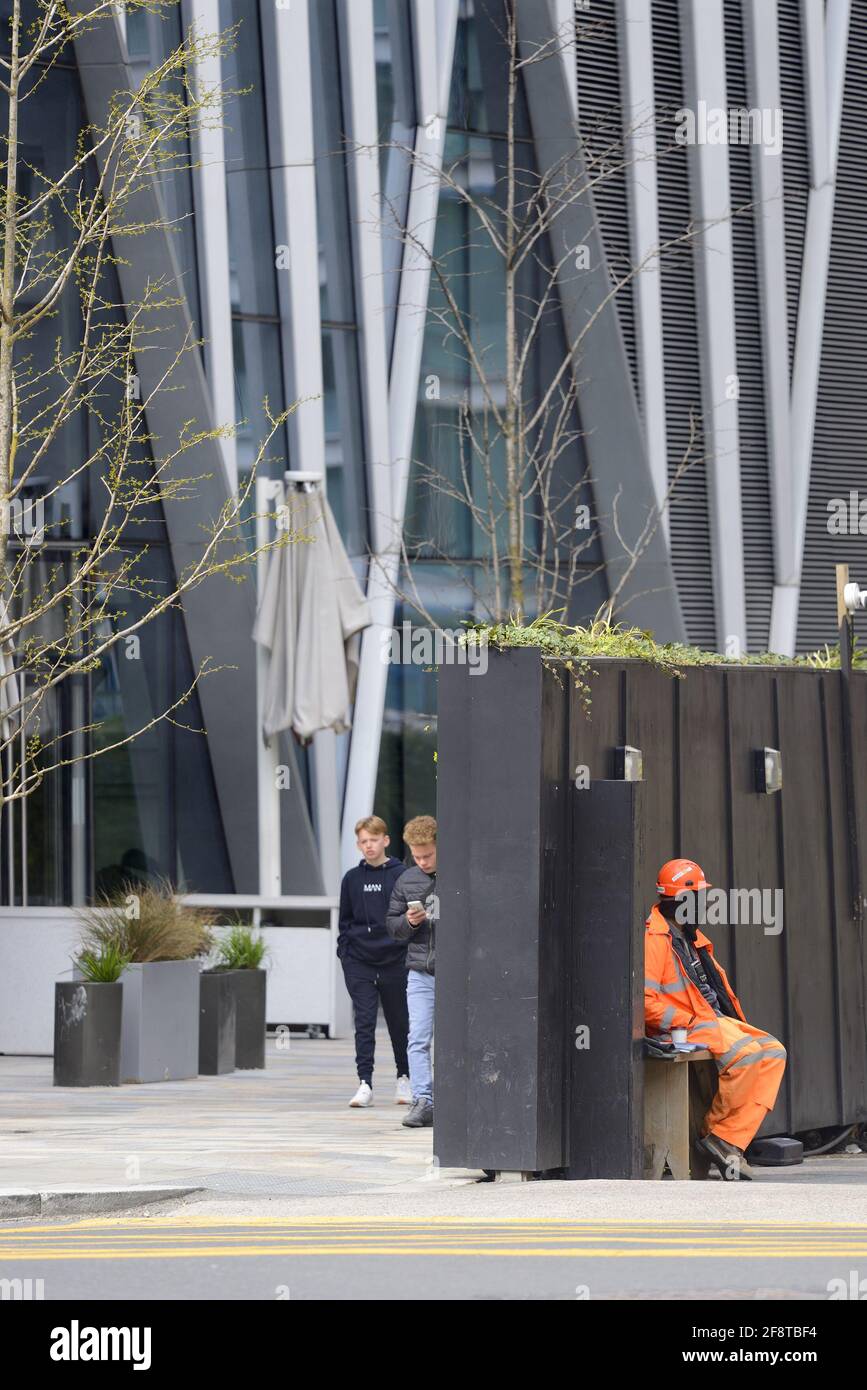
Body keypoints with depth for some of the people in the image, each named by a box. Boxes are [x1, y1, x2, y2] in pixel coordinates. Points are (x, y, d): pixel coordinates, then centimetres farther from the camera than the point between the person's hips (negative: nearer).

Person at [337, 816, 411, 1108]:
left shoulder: (402, 876, -2)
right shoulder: (352, 879, 8)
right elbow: (345, 920, 15)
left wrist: (410, 953, -4)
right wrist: (345, 951, 5)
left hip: (394, 962, -2)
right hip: (359, 962, 2)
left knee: (399, 1023, 10)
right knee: (364, 1023, -6)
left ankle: (404, 1078, 26)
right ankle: (365, 1083, -9)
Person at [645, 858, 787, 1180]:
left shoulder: (691, 937, 21)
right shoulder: (654, 939, -11)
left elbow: (717, 982, 26)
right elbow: (644, 1001, -18)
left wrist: (734, 1020, 10)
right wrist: (688, 1022, -18)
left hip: (715, 1019, 10)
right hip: (682, 1029, -10)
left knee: (774, 1053, -6)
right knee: (745, 1053, -30)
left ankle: (731, 1140, -14)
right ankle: (714, 1132, -15)